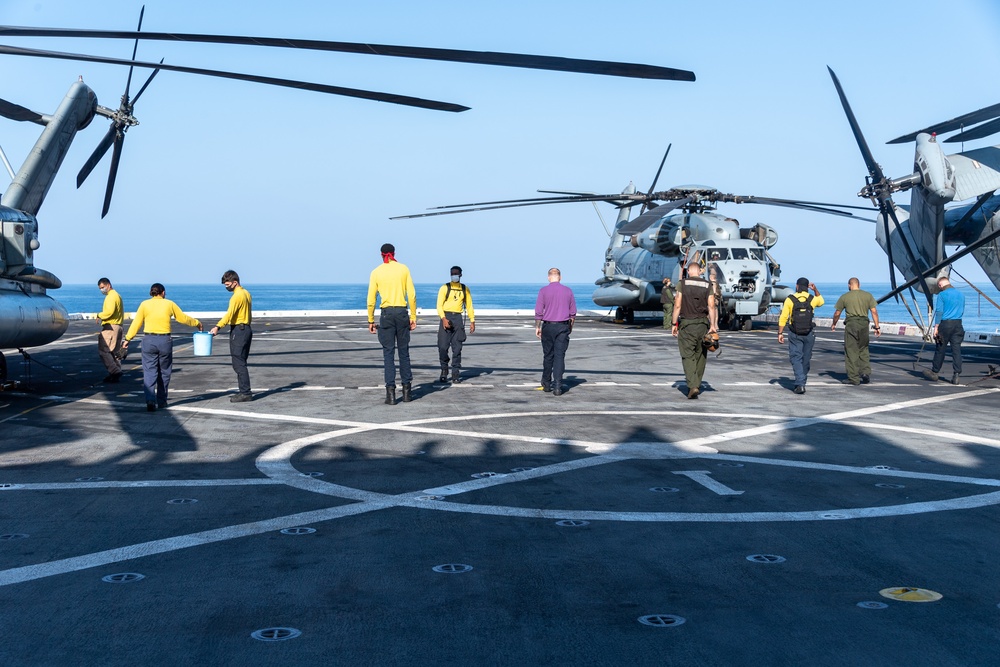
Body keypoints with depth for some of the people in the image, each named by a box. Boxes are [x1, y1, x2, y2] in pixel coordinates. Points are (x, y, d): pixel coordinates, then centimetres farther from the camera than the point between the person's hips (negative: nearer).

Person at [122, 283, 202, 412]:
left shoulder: (145, 304, 3)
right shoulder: (169, 304, 4)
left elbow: (136, 323, 2)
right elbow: (183, 318, 13)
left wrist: (127, 339, 9)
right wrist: (197, 323, 28)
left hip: (149, 340, 0)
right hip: (165, 341, 0)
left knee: (149, 372, 0)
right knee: (164, 372, 14)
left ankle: (150, 400, -16)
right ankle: (161, 401, 20)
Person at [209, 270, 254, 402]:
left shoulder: (237, 296, -16)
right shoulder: (246, 293, 14)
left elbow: (229, 314, -29)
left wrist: (218, 327, -37)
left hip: (238, 330, -10)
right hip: (247, 329, 10)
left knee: (239, 364, -8)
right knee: (241, 363, 13)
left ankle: (246, 393, -9)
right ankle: (244, 392, 15)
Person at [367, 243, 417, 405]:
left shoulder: (376, 272, 2)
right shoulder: (403, 269, 3)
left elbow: (371, 299, 0)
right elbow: (412, 295, 0)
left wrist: (371, 320, 8)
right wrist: (413, 316, 6)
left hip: (386, 313, -1)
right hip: (402, 312, 1)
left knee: (388, 353, 2)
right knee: (404, 352, 9)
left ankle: (391, 393, -3)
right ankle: (406, 391, 12)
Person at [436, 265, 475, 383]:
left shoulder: (465, 289, 12)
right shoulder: (445, 288, 3)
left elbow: (469, 306, 15)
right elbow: (439, 305, -4)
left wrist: (472, 321, 6)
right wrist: (443, 318, -18)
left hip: (458, 318, 2)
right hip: (446, 317, -2)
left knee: (457, 348, 0)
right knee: (443, 346, -8)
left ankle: (456, 373, 2)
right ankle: (444, 369, 13)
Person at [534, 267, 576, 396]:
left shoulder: (543, 291, -5)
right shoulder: (568, 291, 2)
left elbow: (538, 312, -6)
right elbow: (573, 312, 6)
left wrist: (537, 327, 4)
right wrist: (570, 326, 18)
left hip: (548, 326, -1)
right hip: (563, 327, 1)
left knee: (548, 356, 11)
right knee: (560, 356, -2)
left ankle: (546, 384, 21)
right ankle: (557, 386, -10)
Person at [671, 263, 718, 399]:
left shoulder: (682, 283, -2)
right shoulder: (708, 285, 4)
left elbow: (677, 305, -5)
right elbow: (711, 307, -1)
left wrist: (674, 323, 1)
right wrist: (713, 325, 0)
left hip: (686, 324, -2)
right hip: (703, 323, 2)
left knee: (688, 355, -4)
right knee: (701, 355, 14)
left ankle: (692, 386, -19)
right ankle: (697, 384, 19)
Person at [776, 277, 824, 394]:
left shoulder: (790, 300, -5)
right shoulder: (812, 300, 0)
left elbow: (783, 318, -7)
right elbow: (821, 301, 26)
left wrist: (780, 333, -3)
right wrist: (815, 290, 21)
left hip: (794, 334, -2)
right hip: (809, 334, 2)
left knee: (796, 358, 0)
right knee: (806, 359, 14)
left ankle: (800, 384, -14)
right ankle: (801, 383, 25)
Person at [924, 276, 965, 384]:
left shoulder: (942, 295, -6)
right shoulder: (961, 295, 11)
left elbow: (939, 311, -10)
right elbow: (962, 311, 18)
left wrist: (936, 327, -8)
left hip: (945, 324, -4)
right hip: (958, 324, 4)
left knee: (940, 349, 6)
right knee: (956, 350, 1)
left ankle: (934, 372, 18)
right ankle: (957, 374, -6)